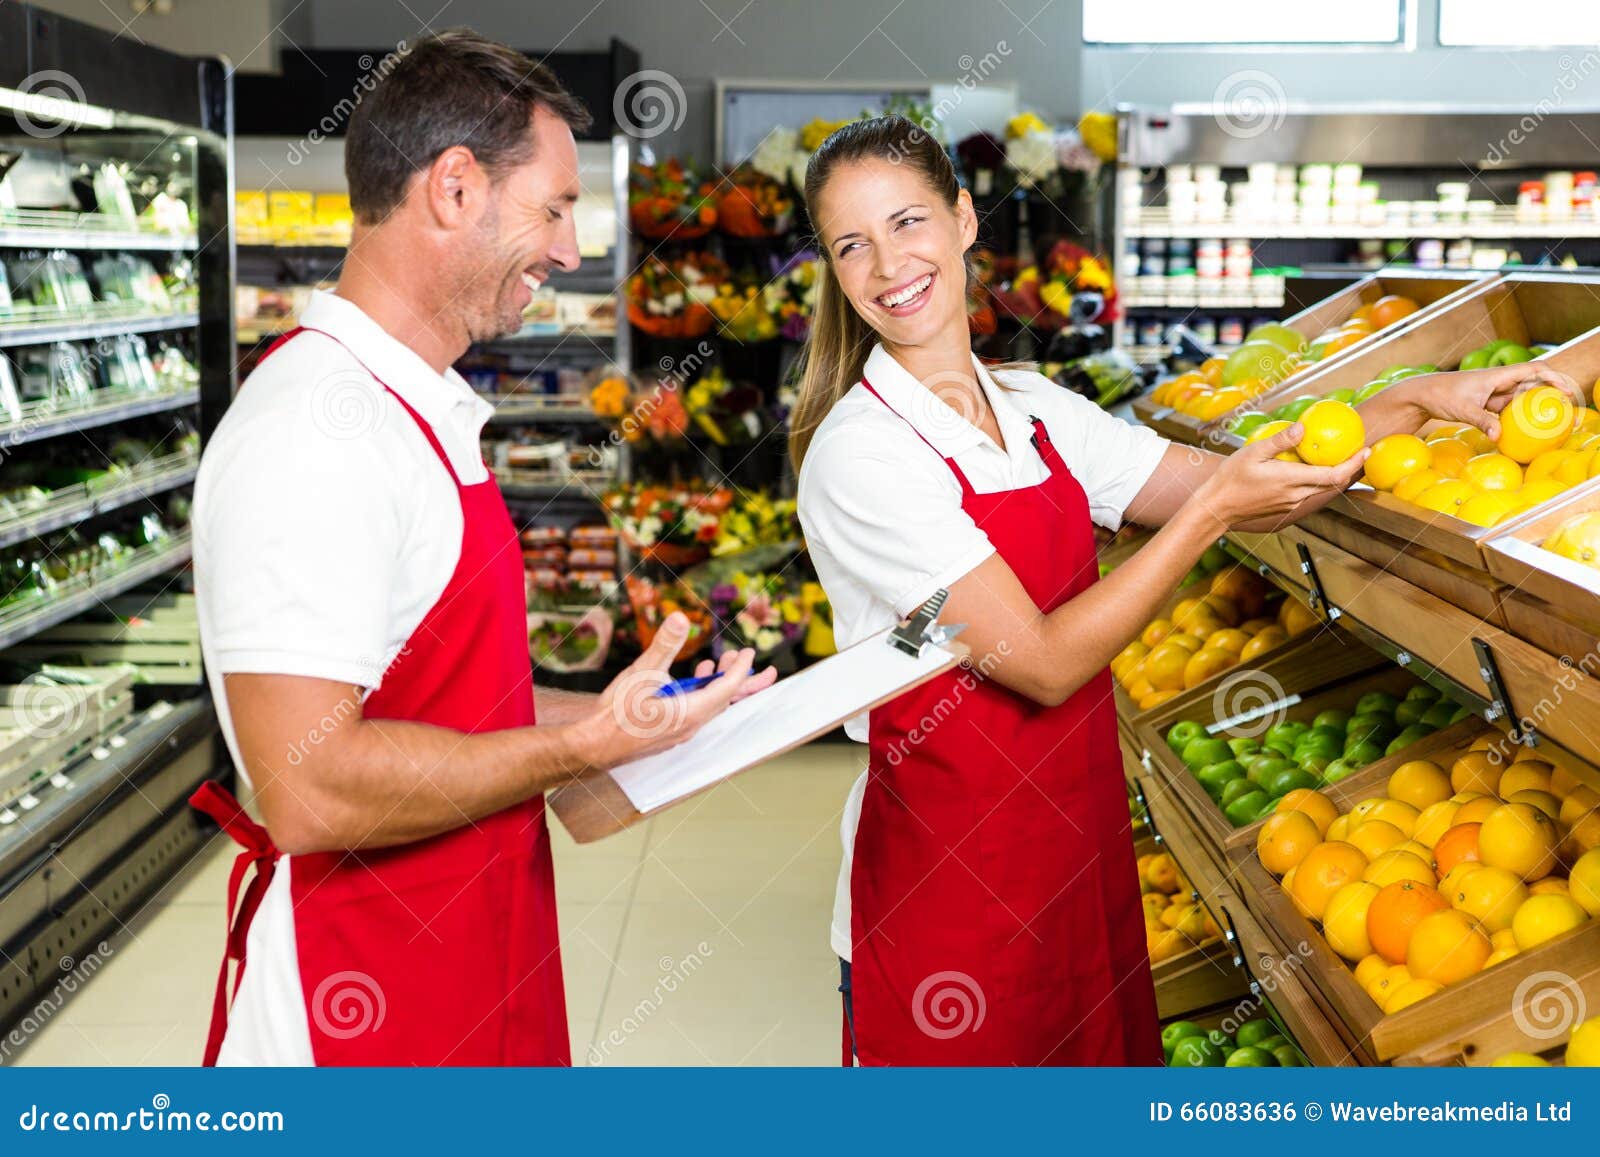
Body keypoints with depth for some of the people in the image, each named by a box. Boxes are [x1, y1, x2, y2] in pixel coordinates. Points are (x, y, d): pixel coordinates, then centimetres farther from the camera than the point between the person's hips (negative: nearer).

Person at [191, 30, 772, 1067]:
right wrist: (587, 746, -20)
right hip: (359, 1006, -9)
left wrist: (628, 713, 10)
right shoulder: (318, 429, -22)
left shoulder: (429, 416, 12)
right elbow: (310, 789, -27)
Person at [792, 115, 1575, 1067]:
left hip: (1078, 838, 6)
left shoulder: (1036, 410, 5)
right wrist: (1212, 511, -22)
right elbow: (1044, 664, -20)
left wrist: (1422, 399, -3)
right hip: (947, 869, -6)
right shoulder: (859, 453, -17)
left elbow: (1243, 497, 6)